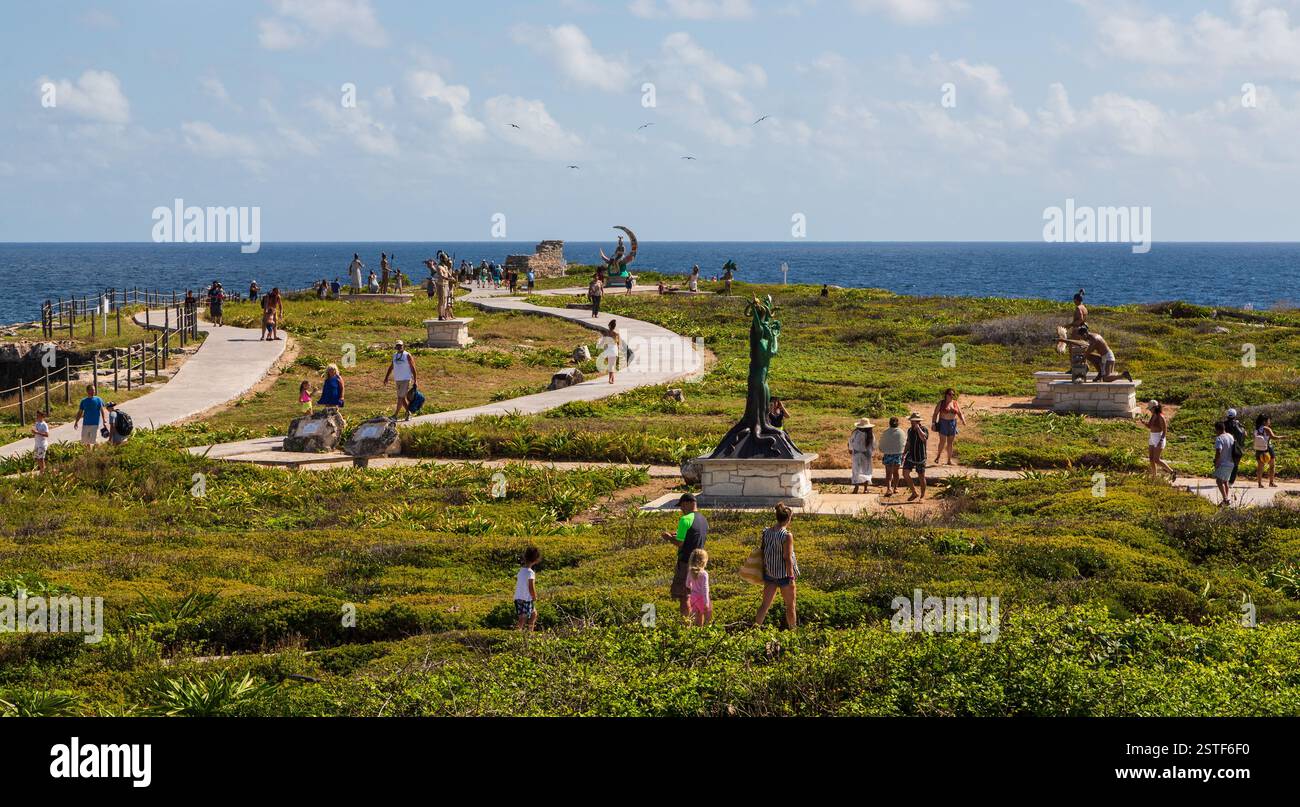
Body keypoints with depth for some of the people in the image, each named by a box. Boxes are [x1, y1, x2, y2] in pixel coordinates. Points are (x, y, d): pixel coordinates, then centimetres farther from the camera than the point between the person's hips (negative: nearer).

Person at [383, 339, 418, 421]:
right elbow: (391, 367, 19)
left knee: (401, 397, -9)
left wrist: (415, 381, -8)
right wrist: (386, 377, 13)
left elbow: (412, 368, -5)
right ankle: (408, 413, 23)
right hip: (397, 380, 6)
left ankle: (395, 415, -9)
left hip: (406, 380, -6)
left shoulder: (407, 355, -6)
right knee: (402, 398, 10)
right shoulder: (395, 356, 10)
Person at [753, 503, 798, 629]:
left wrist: (764, 573, 18)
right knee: (790, 606, 12)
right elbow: (787, 558, -19)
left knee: (765, 604, 10)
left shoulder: (766, 532, 0)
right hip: (784, 574, -5)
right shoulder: (787, 536, -19)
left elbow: (763, 552, 8)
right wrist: (791, 578, -13)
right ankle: (792, 628, 24)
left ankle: (756, 625, 2)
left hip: (769, 573, 5)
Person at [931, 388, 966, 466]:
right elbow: (935, 414, 0)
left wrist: (963, 420, -8)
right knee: (942, 441, -9)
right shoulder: (941, 403, -1)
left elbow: (960, 414, 10)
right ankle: (938, 456, 15)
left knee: (950, 443, 4)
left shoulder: (956, 404, 9)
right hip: (943, 424, -3)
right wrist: (933, 424, -8)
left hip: (952, 424, 3)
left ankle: (949, 460, 9)